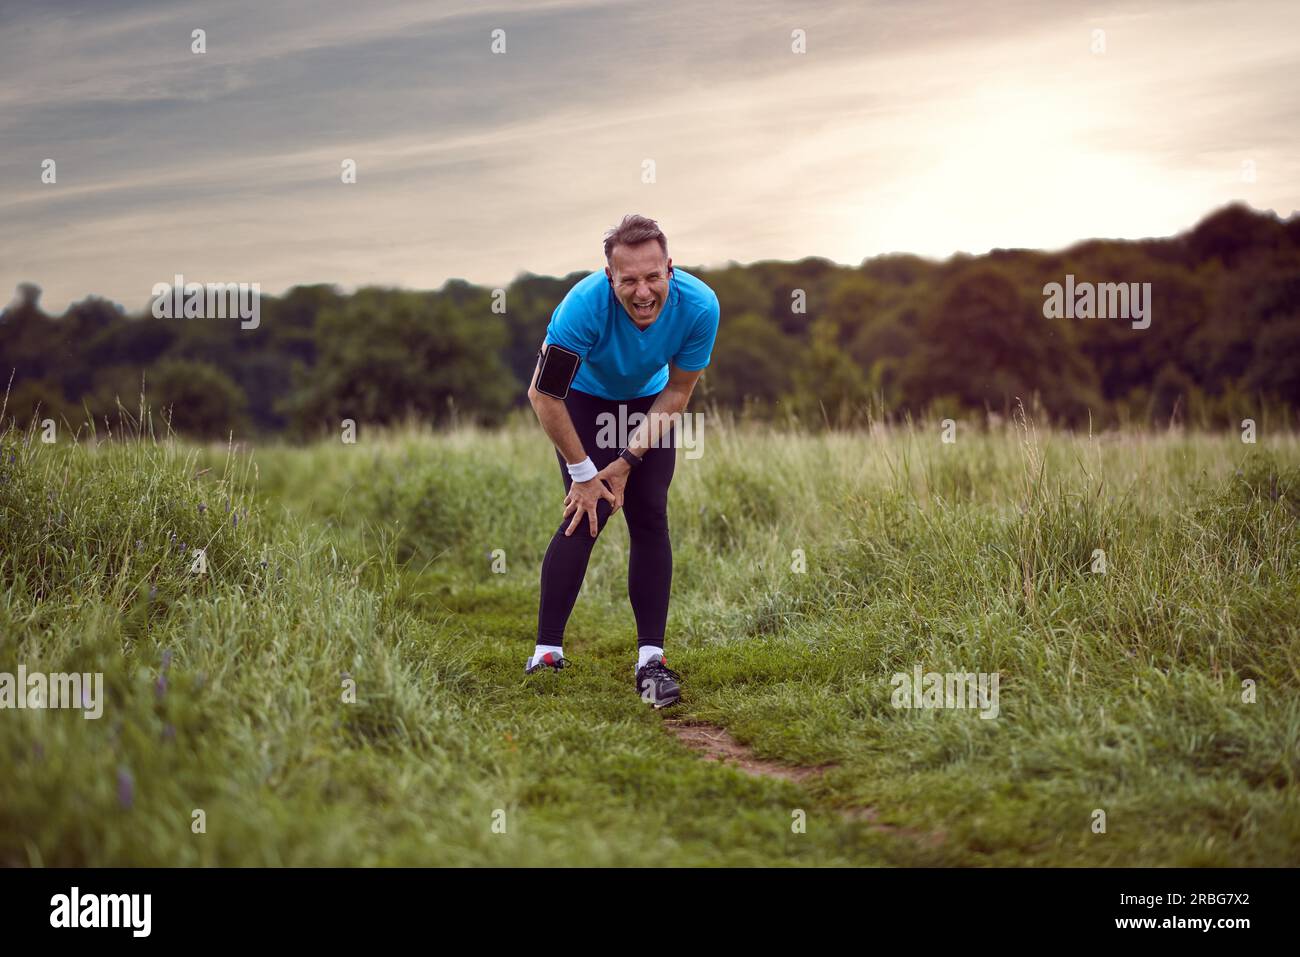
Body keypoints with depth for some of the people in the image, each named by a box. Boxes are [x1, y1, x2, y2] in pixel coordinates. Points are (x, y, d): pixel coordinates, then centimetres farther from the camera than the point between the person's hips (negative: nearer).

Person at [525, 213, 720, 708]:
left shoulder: (699, 306, -30)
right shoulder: (584, 305, -38)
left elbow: (677, 391, -14)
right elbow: (543, 394, -28)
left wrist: (627, 460, -16)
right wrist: (583, 472, -21)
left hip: (648, 401, 3)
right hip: (584, 396, -3)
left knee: (651, 519, -7)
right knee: (588, 514, -16)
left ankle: (650, 657, -2)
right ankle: (546, 650, -9)